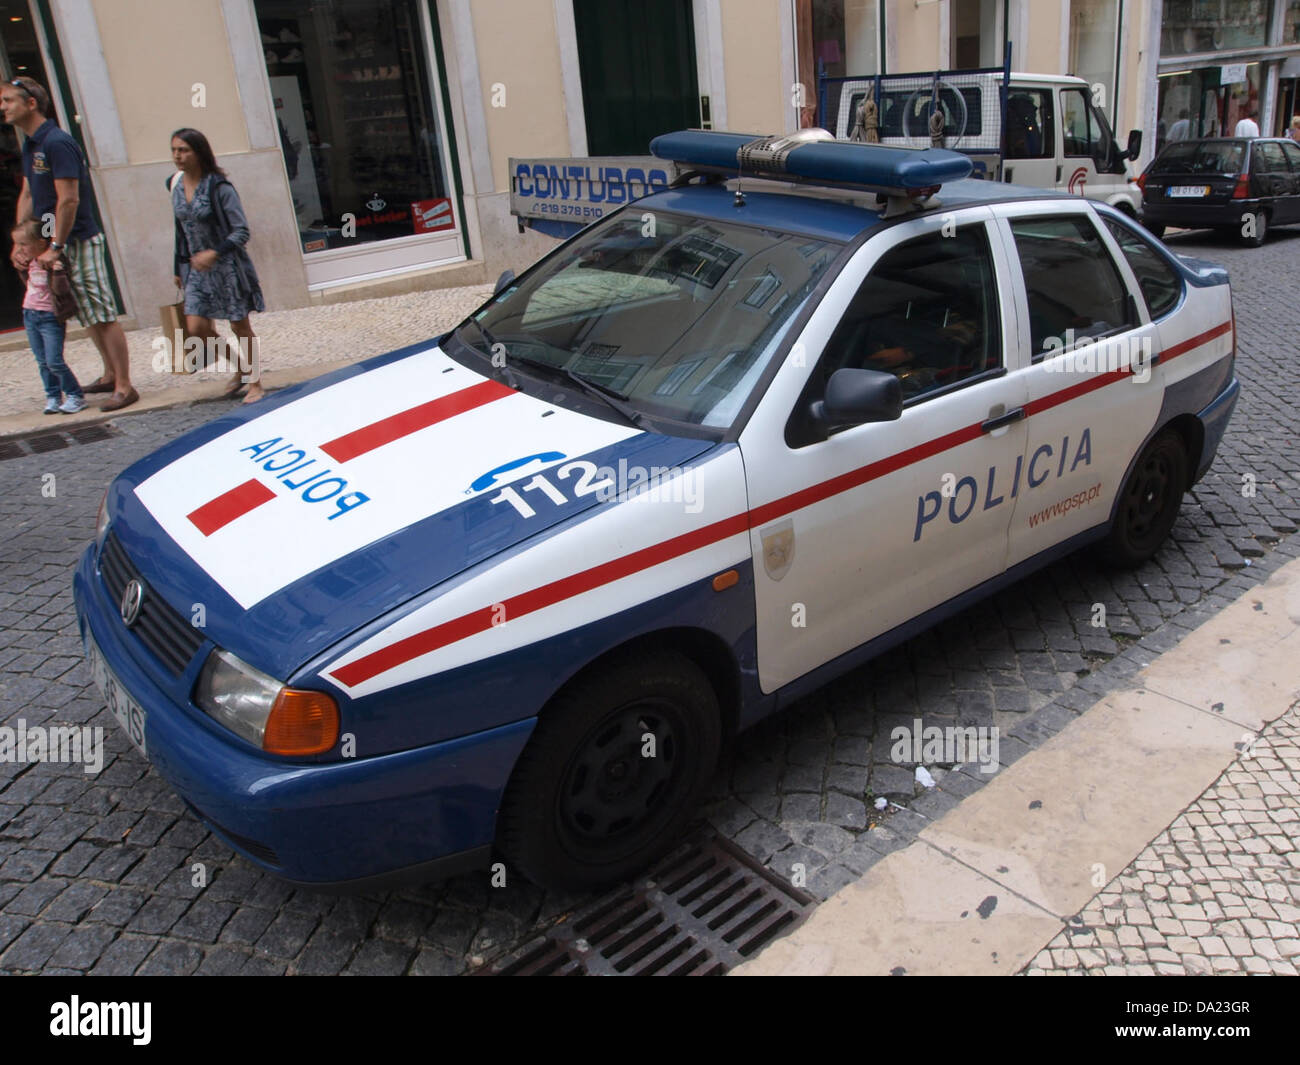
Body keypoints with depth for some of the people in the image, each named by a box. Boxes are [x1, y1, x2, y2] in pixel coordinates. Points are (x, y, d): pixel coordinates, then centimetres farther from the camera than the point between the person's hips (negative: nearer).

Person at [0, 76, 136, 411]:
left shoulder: (57, 143, -16)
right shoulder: (30, 145, 14)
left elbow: (69, 199, -20)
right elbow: (27, 195, 18)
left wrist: (55, 248, -18)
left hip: (79, 241, -9)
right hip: (56, 242, 9)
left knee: (103, 315, -7)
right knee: (89, 317, 15)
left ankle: (124, 386, -5)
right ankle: (110, 375, 25)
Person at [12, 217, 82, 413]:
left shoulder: (54, 262, -18)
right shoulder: (31, 262, 7)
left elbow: (62, 290, -24)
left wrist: (57, 271, -32)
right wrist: (22, 268, 15)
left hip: (50, 318, -8)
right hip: (30, 315, 8)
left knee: (54, 362, -10)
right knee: (43, 362, 10)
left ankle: (76, 396, 2)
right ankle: (53, 397, 18)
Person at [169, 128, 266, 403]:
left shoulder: (219, 187, -14)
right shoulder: (175, 184, 4)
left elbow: (241, 231, -17)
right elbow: (181, 230, 14)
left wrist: (214, 253, -30)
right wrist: (179, 268, 17)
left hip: (226, 266, -5)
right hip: (196, 268, 5)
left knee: (239, 326, 3)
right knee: (196, 328, -3)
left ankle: (255, 382, 19)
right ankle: (239, 368, 20)